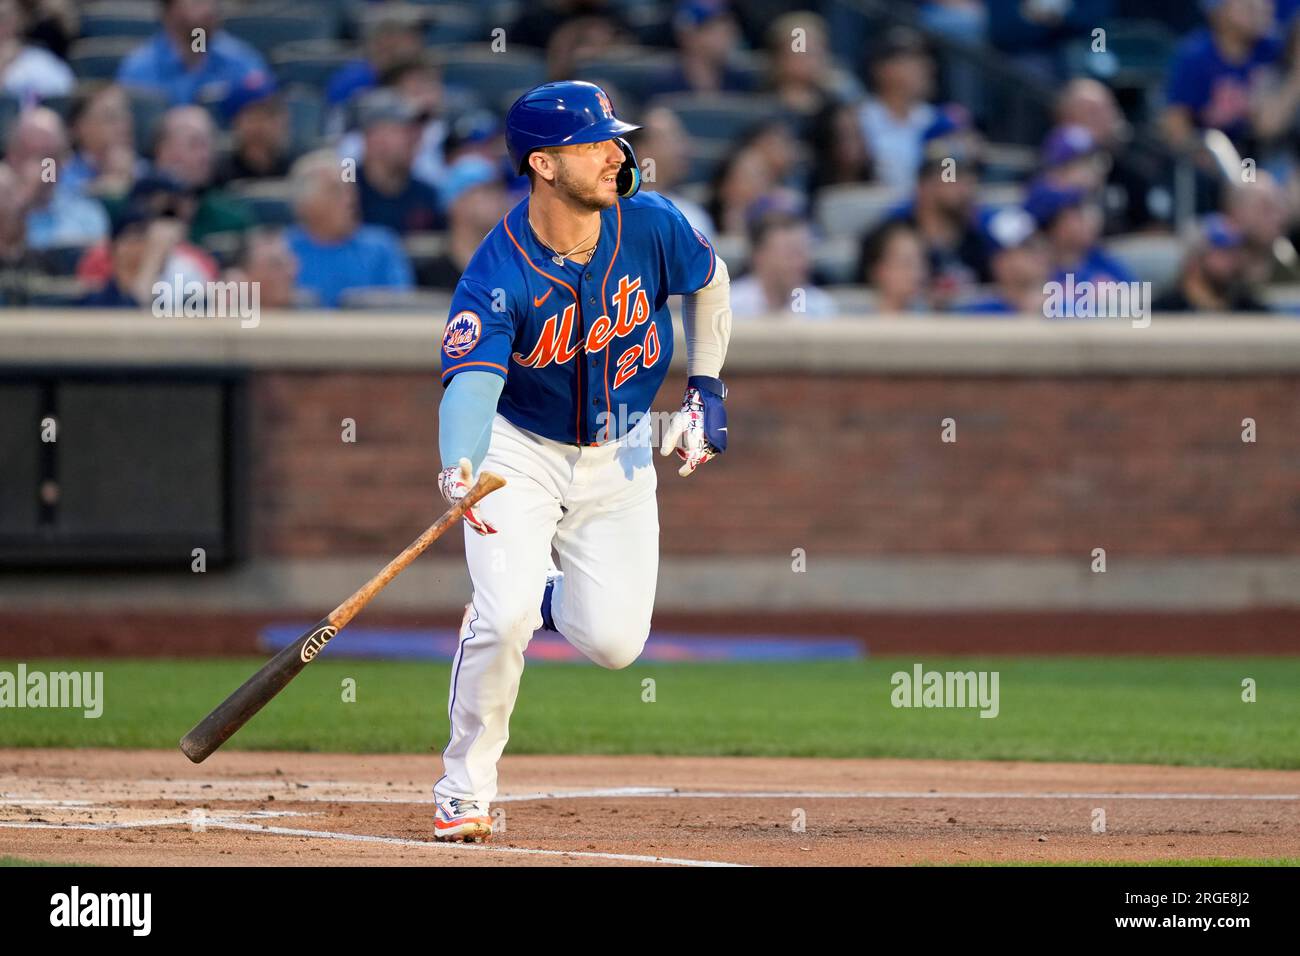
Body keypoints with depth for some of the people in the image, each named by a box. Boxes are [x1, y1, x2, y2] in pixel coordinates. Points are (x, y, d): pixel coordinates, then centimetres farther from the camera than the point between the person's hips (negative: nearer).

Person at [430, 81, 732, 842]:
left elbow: (708, 283, 6)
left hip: (619, 456, 4)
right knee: (506, 617, -22)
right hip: (522, 451, -3)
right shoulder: (499, 275, -28)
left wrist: (707, 388, 3)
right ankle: (467, 791, -2)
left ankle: (547, 599, 34)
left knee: (614, 643, -2)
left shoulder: (652, 227, -17)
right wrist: (460, 469, -62)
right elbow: (471, 379, -43)